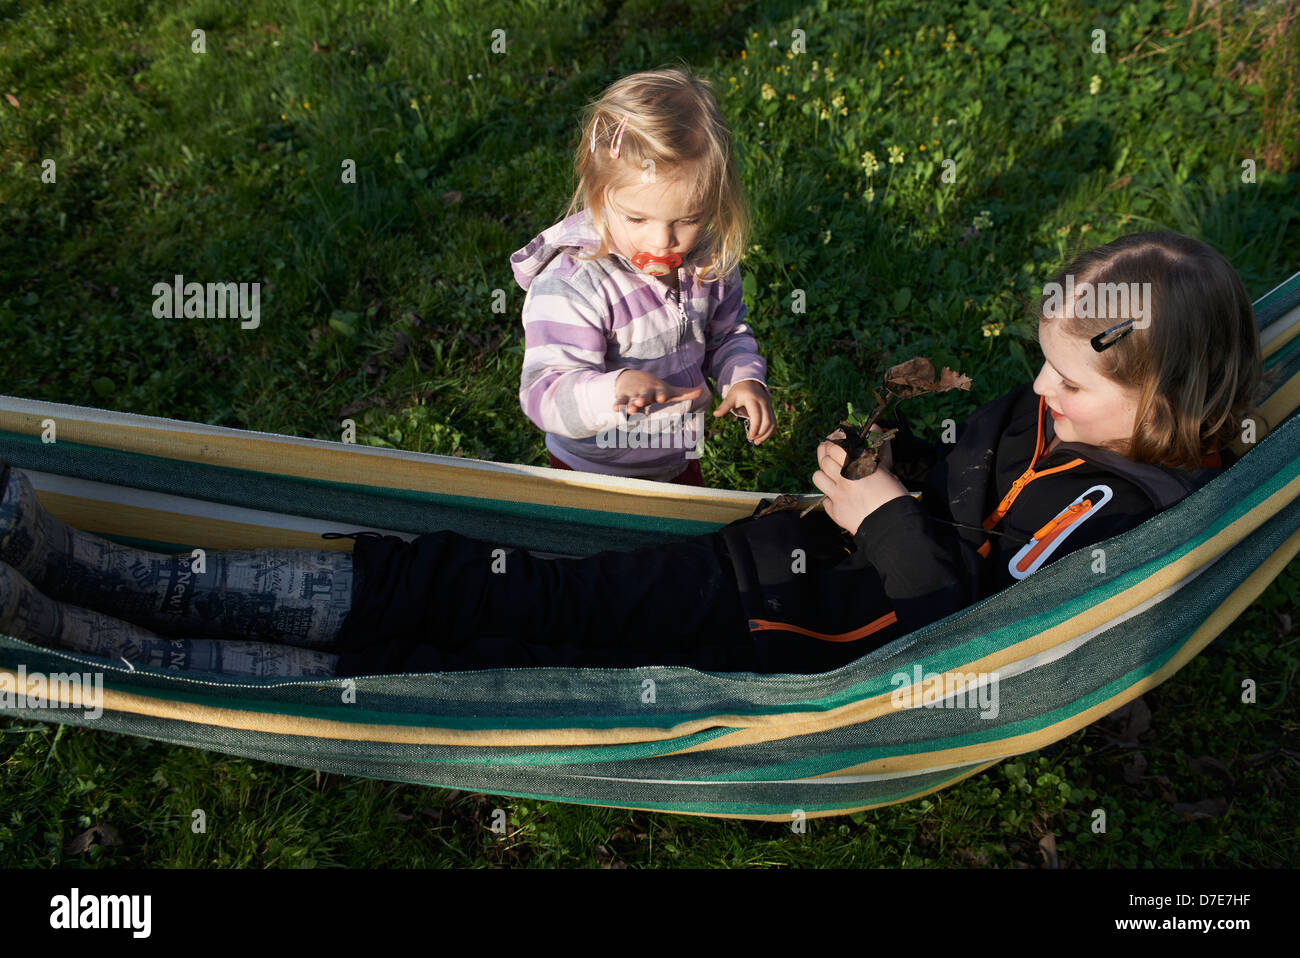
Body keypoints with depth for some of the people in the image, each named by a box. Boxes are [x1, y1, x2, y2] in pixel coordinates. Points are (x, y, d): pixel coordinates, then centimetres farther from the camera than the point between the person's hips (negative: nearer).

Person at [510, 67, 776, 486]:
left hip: (680, 462, 6)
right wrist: (614, 390, -56)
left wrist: (745, 377, -14)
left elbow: (726, 333, 7)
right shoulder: (570, 284, -32)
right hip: (594, 475, -5)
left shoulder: (709, 262, -12)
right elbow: (545, 395, -37)